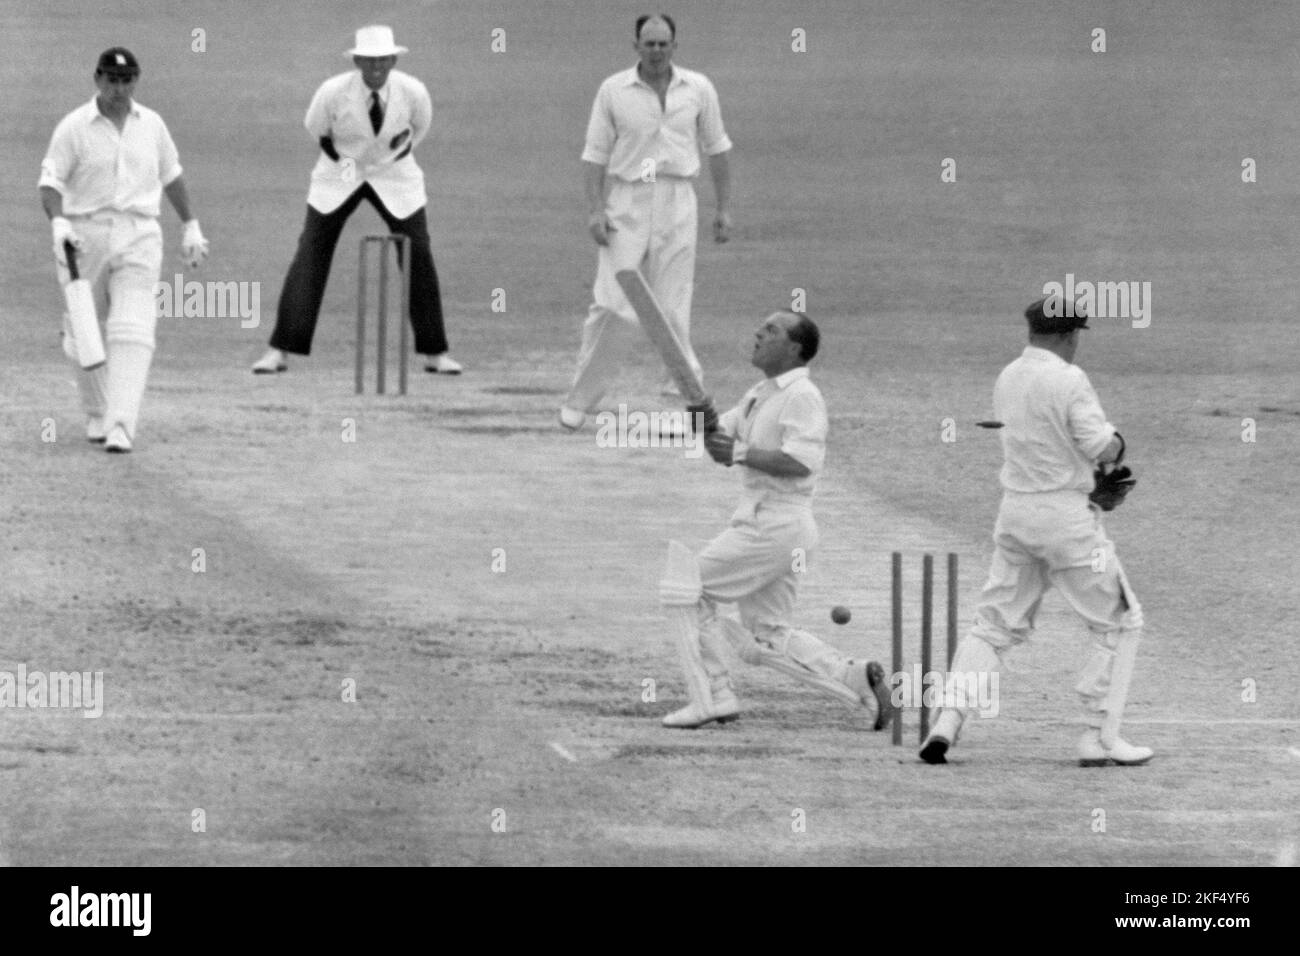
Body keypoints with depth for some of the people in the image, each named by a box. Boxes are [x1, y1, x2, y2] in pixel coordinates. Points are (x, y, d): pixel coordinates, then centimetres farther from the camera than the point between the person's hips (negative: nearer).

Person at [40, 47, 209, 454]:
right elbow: (51, 181, -7)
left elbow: (171, 176, 21)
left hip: (139, 237, 1)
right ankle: (96, 414, 28)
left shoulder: (151, 125, 8)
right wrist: (58, 222, -25)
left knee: (132, 330, -14)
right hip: (85, 235, -1)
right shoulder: (74, 127, -2)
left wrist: (191, 226, 21)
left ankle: (120, 425, -22)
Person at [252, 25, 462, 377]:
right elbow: (316, 128, -2)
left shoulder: (413, 92, -23)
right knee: (310, 255, -7)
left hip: (394, 177, 1)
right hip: (340, 176, -1)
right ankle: (279, 353, -4)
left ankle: (435, 353, 8)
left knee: (419, 256, -5)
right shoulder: (332, 93, -26)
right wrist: (343, 160, 9)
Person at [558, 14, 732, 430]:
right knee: (612, 306, -9)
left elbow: (717, 149, 14)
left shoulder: (698, 89, 6)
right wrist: (595, 208, -8)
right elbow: (595, 153, 2)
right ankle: (580, 398, -3)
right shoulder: (613, 90, 2)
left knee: (672, 307, -3)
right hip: (627, 203, -1)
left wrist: (723, 208, 11)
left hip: (677, 201, 1)